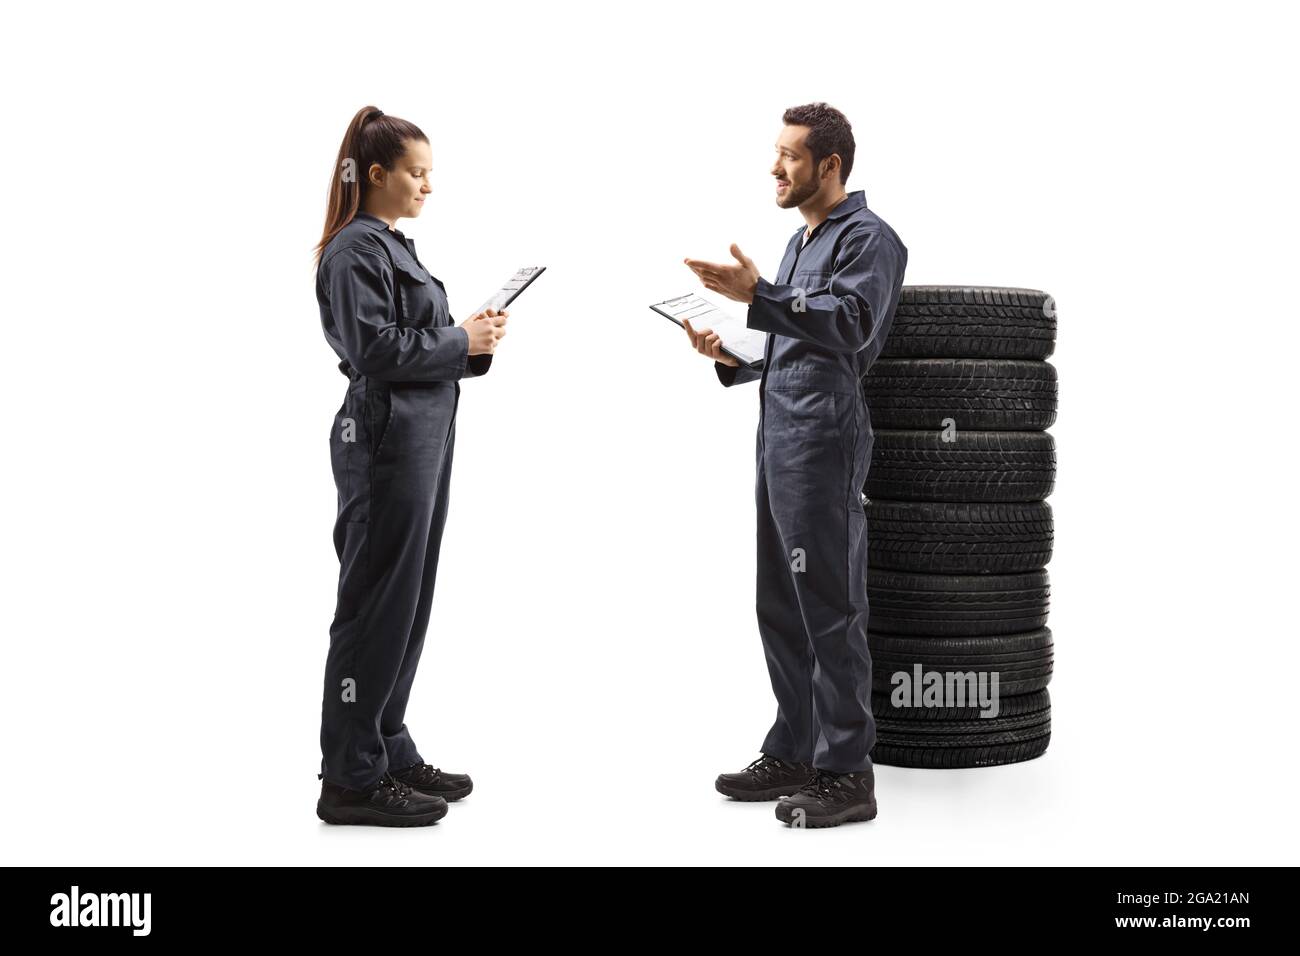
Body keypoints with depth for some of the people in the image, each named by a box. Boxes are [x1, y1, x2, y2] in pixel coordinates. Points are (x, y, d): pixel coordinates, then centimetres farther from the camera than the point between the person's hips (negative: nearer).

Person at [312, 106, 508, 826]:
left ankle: (388, 752, 23)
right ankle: (351, 780, 2)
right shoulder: (356, 249, -12)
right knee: (378, 604, -5)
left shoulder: (393, 246, 18)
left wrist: (474, 340, 4)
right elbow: (377, 348, -19)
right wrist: (463, 341, -11)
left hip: (421, 436, 10)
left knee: (408, 603, 13)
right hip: (384, 437, -10)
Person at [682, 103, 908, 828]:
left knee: (829, 607, -7)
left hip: (823, 438, -10)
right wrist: (731, 357, 10)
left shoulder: (868, 238, -6)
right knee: (782, 606, 13)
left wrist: (757, 297, -28)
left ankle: (846, 773, -2)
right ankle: (793, 753, 22)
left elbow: (849, 326, -22)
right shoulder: (801, 242, 23)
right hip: (779, 436, 10)